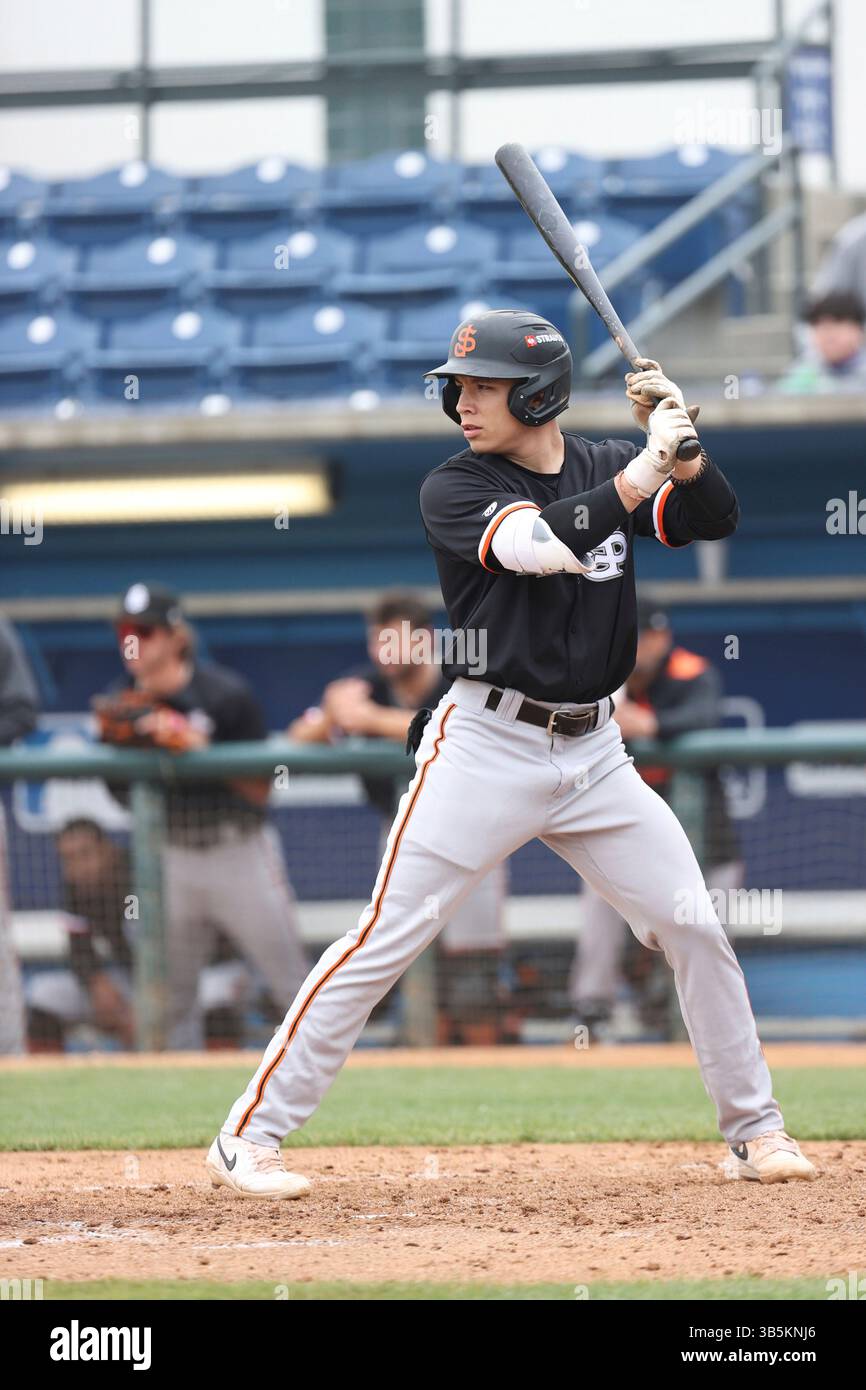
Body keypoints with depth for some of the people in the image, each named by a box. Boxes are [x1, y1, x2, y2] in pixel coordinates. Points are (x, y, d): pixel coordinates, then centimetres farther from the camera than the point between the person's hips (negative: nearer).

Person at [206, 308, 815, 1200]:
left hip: (595, 752, 4)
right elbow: (541, 543, -23)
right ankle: (249, 1136, -5)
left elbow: (717, 519, -2)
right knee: (385, 941, -9)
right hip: (486, 747, -4)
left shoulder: (606, 466, 8)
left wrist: (674, 439, -17)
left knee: (694, 927, 4)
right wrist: (643, 470, -25)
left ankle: (754, 1128, 19)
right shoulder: (453, 490, -6)